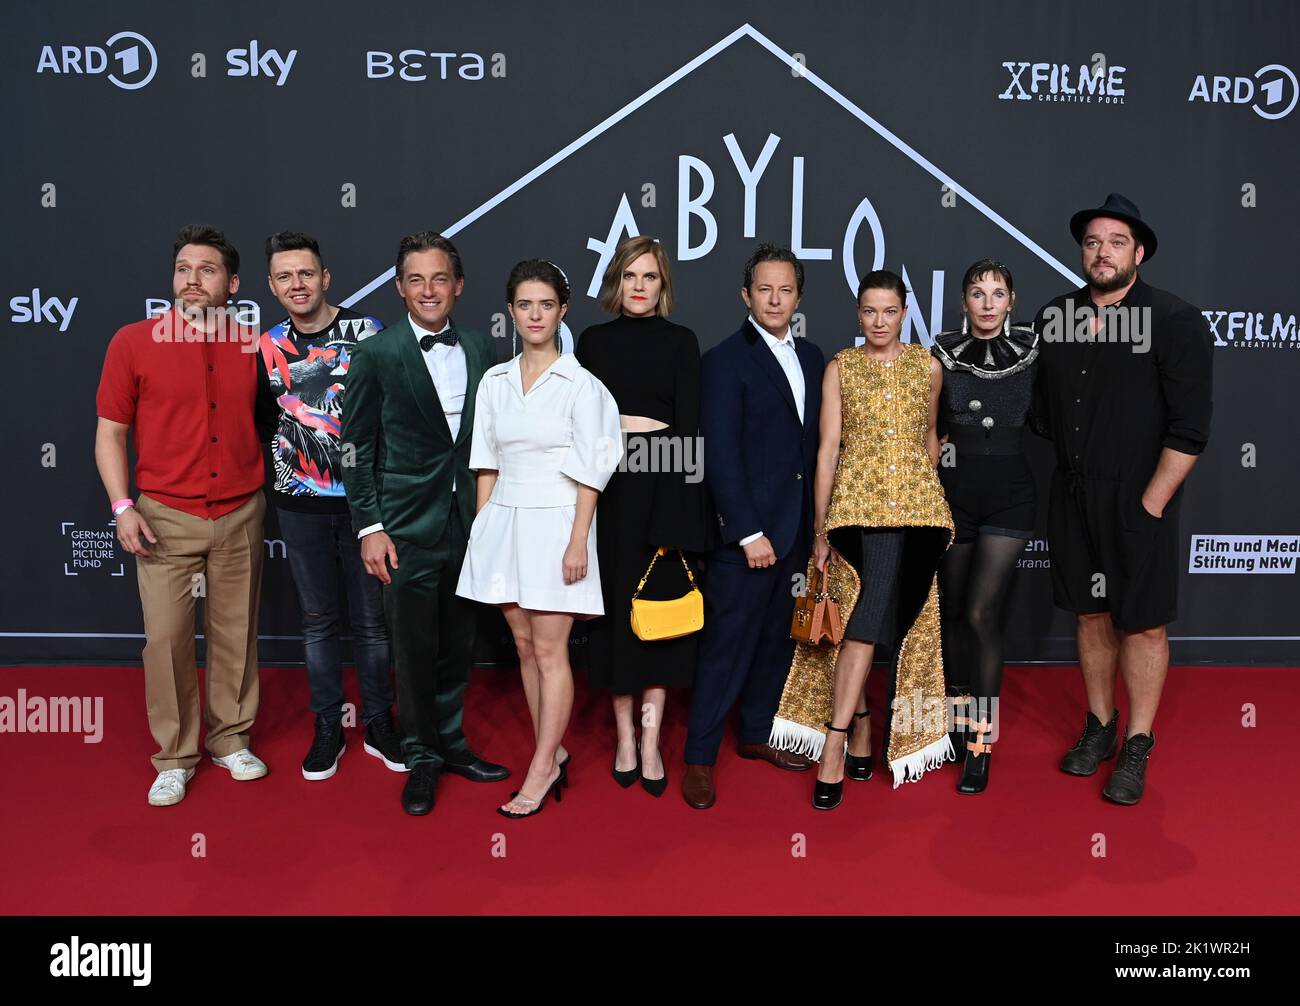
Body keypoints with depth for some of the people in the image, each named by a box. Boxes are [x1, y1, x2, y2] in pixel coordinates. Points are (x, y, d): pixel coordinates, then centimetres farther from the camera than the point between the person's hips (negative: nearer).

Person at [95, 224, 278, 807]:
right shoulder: (133, 343, -2)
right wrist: (122, 506, -9)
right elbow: (109, 432, 0)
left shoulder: (253, 347, 3)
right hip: (166, 518, -2)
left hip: (240, 515, 2)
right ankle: (175, 757, 16)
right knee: (167, 638, 0)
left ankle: (231, 739, 27)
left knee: (236, 634, 10)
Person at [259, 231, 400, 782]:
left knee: (372, 618, 7)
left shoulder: (367, 332, -4)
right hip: (301, 505, 2)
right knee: (318, 619, 11)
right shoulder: (267, 346, 5)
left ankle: (378, 724, 21)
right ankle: (327, 728, 23)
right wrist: (280, 470, 9)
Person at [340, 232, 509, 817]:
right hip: (408, 528, -3)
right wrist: (369, 528, -9)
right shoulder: (376, 356, -5)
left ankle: (450, 743, 33)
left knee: (458, 647, 15)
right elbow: (356, 449, -4)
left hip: (469, 523, 4)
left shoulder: (481, 350, 6)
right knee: (414, 650, 6)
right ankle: (422, 759, 24)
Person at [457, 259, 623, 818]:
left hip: (554, 523, -5)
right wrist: (482, 530, 7)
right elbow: (487, 464, 11)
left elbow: (589, 472, -8)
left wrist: (578, 541, -13)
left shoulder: (581, 384, -6)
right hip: (504, 522, 6)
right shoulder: (495, 381, 9)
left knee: (549, 651, -1)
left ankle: (541, 771, 9)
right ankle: (553, 755, 24)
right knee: (525, 646, 11)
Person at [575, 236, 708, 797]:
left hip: (661, 482, -2)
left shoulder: (680, 341, 4)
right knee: (615, 605, 6)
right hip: (605, 482, 2)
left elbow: (688, 425, -2)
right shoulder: (593, 341, 10)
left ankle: (650, 743, 9)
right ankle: (625, 737, 17)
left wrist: (683, 503, -11)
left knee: (657, 604, 1)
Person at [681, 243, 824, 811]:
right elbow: (721, 455, -13)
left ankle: (757, 733, 31)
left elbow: (814, 440, 13)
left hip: (795, 529, 7)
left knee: (776, 636, 15)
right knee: (728, 642, -2)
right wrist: (749, 533, -17)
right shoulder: (725, 361, -8)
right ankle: (699, 758, 10)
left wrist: (814, 522, 7)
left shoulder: (810, 358, 13)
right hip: (745, 530, -6)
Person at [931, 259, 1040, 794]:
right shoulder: (943, 352, 1)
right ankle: (959, 715, 29)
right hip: (954, 494, 2)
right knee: (952, 609, 10)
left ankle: (981, 743, 0)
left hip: (1009, 497, -2)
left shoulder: (1032, 350, -1)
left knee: (981, 612, -10)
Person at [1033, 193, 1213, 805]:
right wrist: (1068, 474, 8)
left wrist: (1149, 502, -14)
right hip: (1073, 497, 4)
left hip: (1139, 501, -4)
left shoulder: (1176, 321, -8)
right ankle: (1098, 727, 30)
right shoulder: (1056, 317, 6)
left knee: (1142, 623, 4)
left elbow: (1189, 427, -11)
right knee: (1091, 615, 14)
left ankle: (1137, 746, 19)